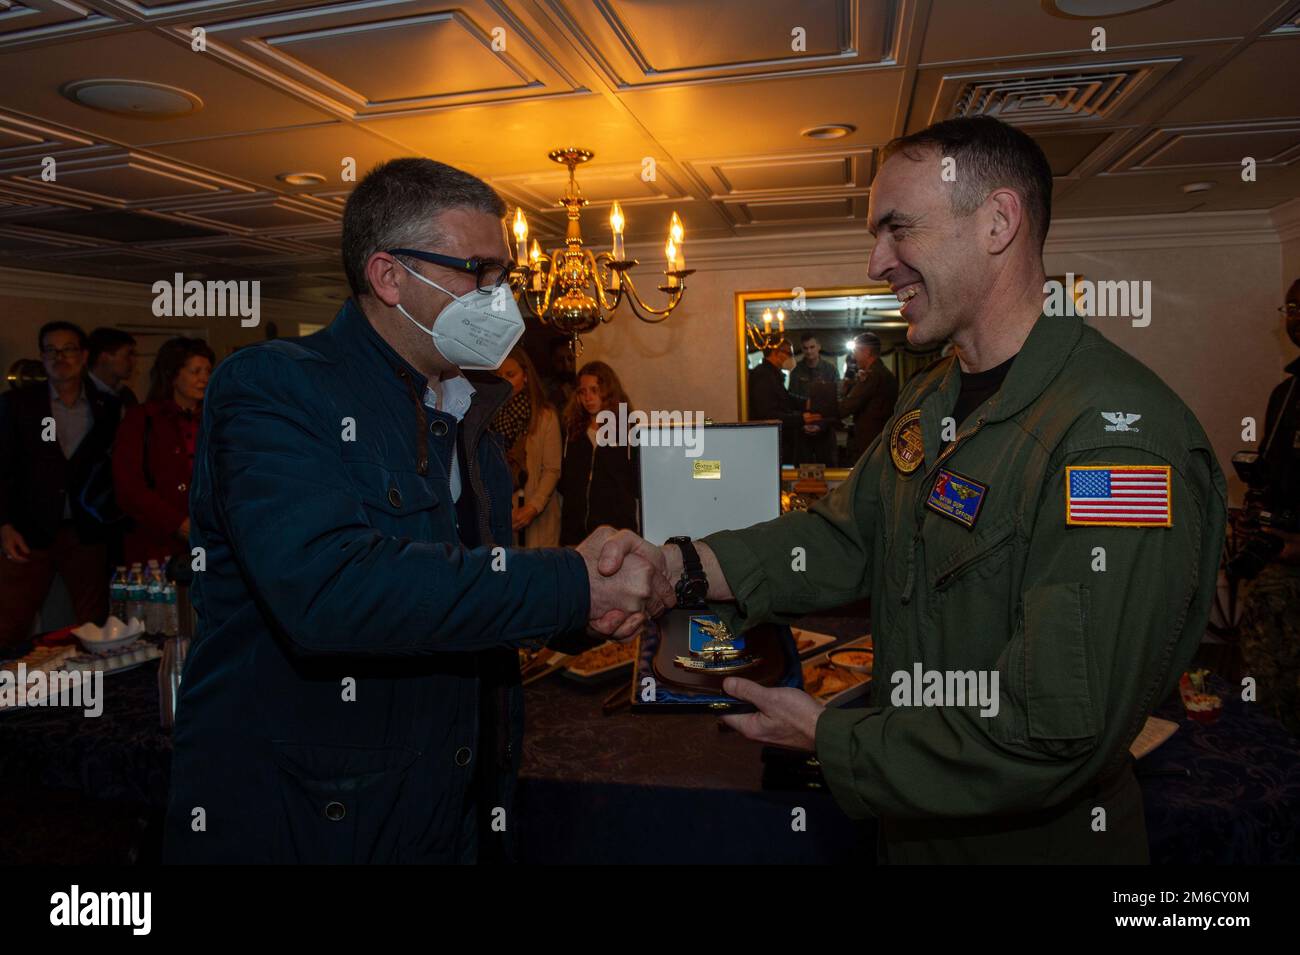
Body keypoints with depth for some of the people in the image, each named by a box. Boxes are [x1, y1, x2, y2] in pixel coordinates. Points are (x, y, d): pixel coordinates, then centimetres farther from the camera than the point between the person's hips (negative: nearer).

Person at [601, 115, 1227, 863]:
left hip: (1041, 838, -7)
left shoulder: (1119, 435, -28)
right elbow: (846, 536, 1)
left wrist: (829, 738, -20)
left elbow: (1057, 737, -30)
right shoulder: (928, 401, 4)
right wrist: (680, 567, -14)